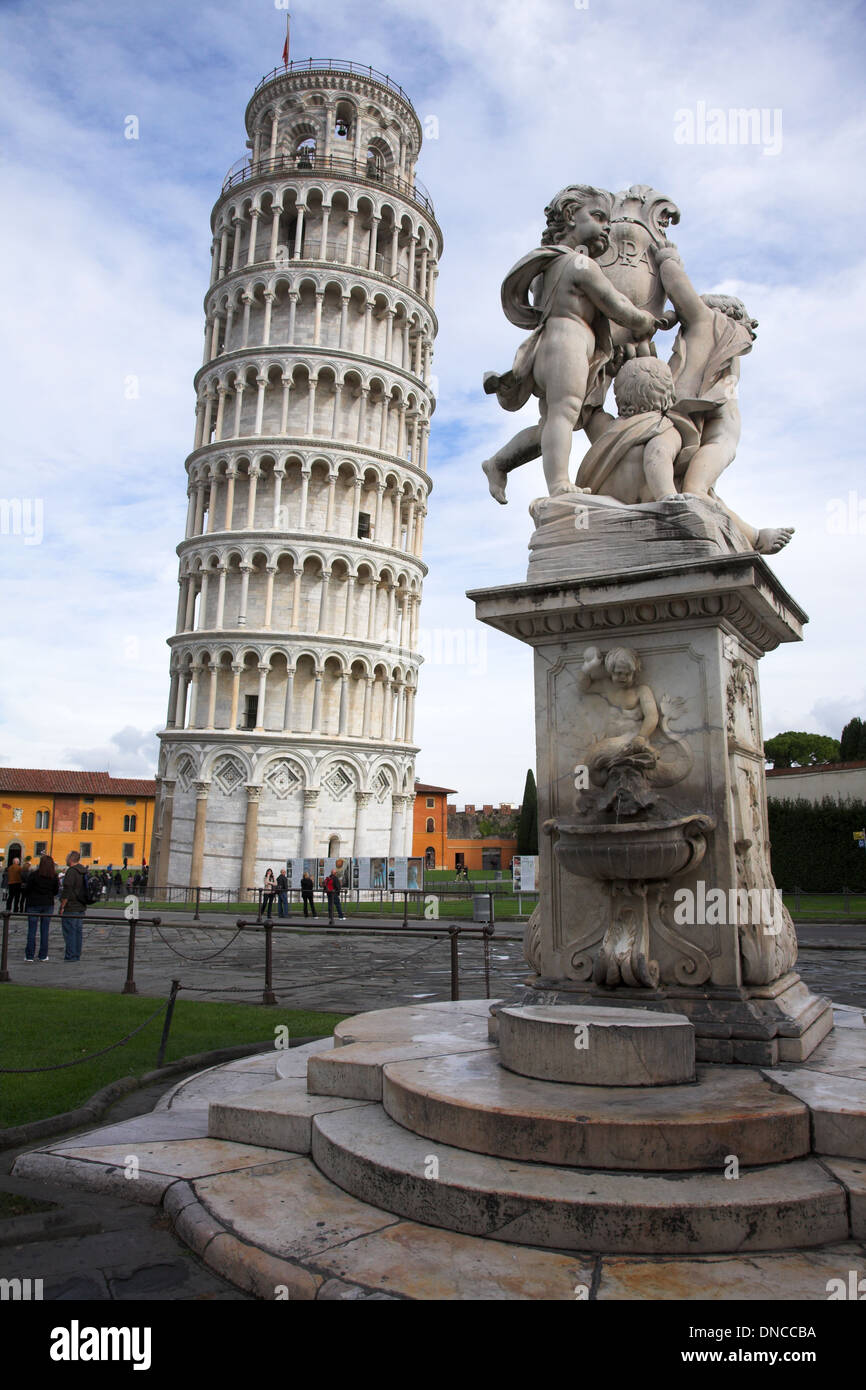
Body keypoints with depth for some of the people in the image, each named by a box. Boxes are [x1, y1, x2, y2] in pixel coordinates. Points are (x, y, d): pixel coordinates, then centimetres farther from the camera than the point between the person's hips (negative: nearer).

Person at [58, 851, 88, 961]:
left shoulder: (71, 871, -14)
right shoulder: (83, 871, 13)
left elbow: (67, 891, -18)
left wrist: (62, 907, -12)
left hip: (71, 908, -9)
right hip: (81, 907, 9)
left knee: (69, 932, -4)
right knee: (78, 931, 11)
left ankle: (70, 956, -4)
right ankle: (77, 955, 15)